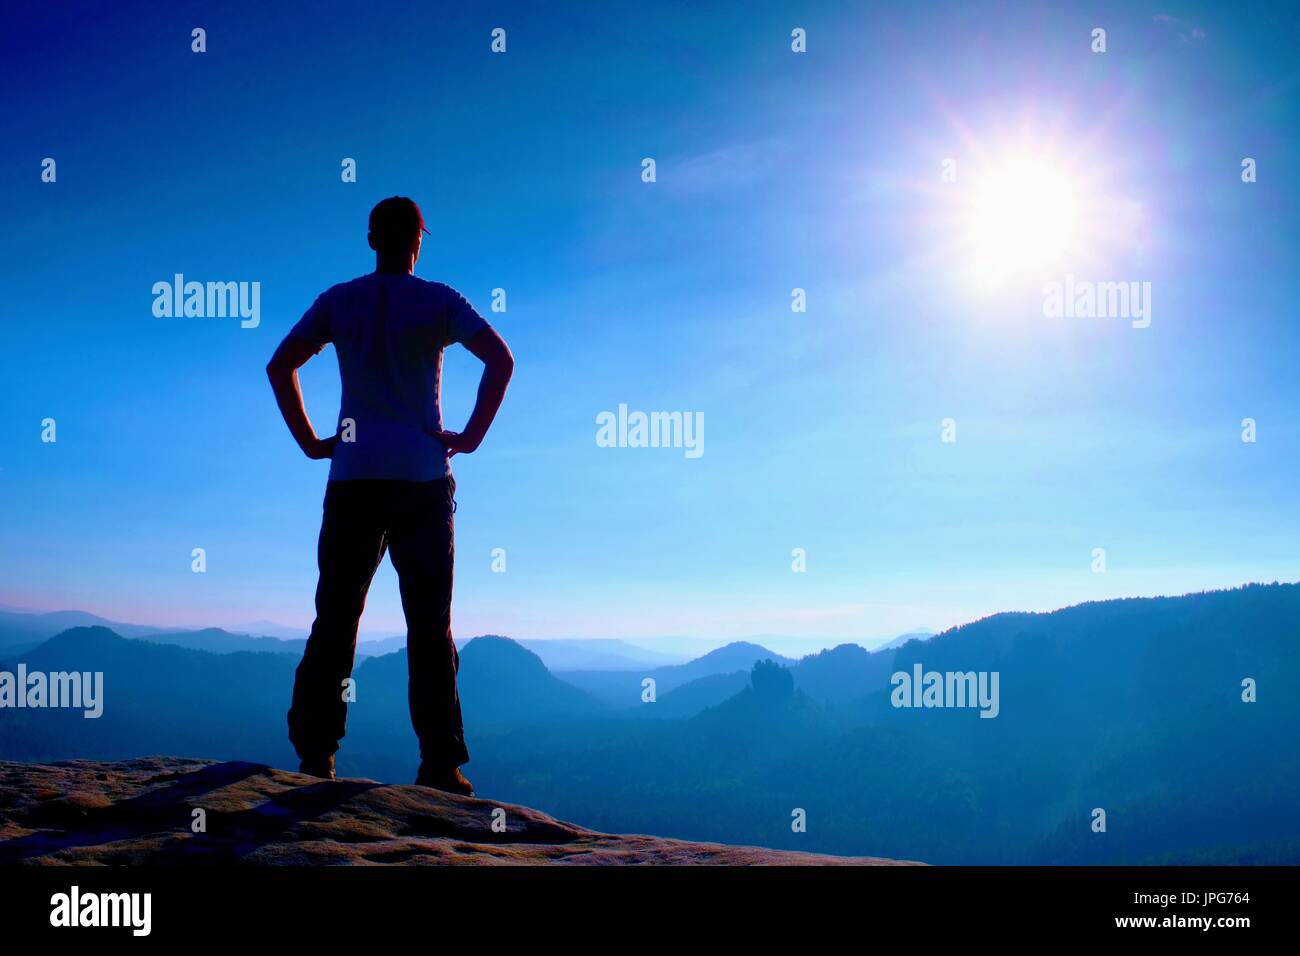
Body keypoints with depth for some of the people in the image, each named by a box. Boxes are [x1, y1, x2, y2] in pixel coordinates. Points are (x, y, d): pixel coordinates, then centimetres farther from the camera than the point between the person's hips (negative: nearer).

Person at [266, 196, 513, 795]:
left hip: (352, 479, 2)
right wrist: (471, 436, -6)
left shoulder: (338, 301, 10)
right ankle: (439, 765, -2)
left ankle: (314, 752, 5)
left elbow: (279, 367, 7)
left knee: (335, 619, 7)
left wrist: (309, 441, 9)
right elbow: (500, 360, -11)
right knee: (430, 625, 0)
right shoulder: (437, 301, 2)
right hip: (422, 480, -2)